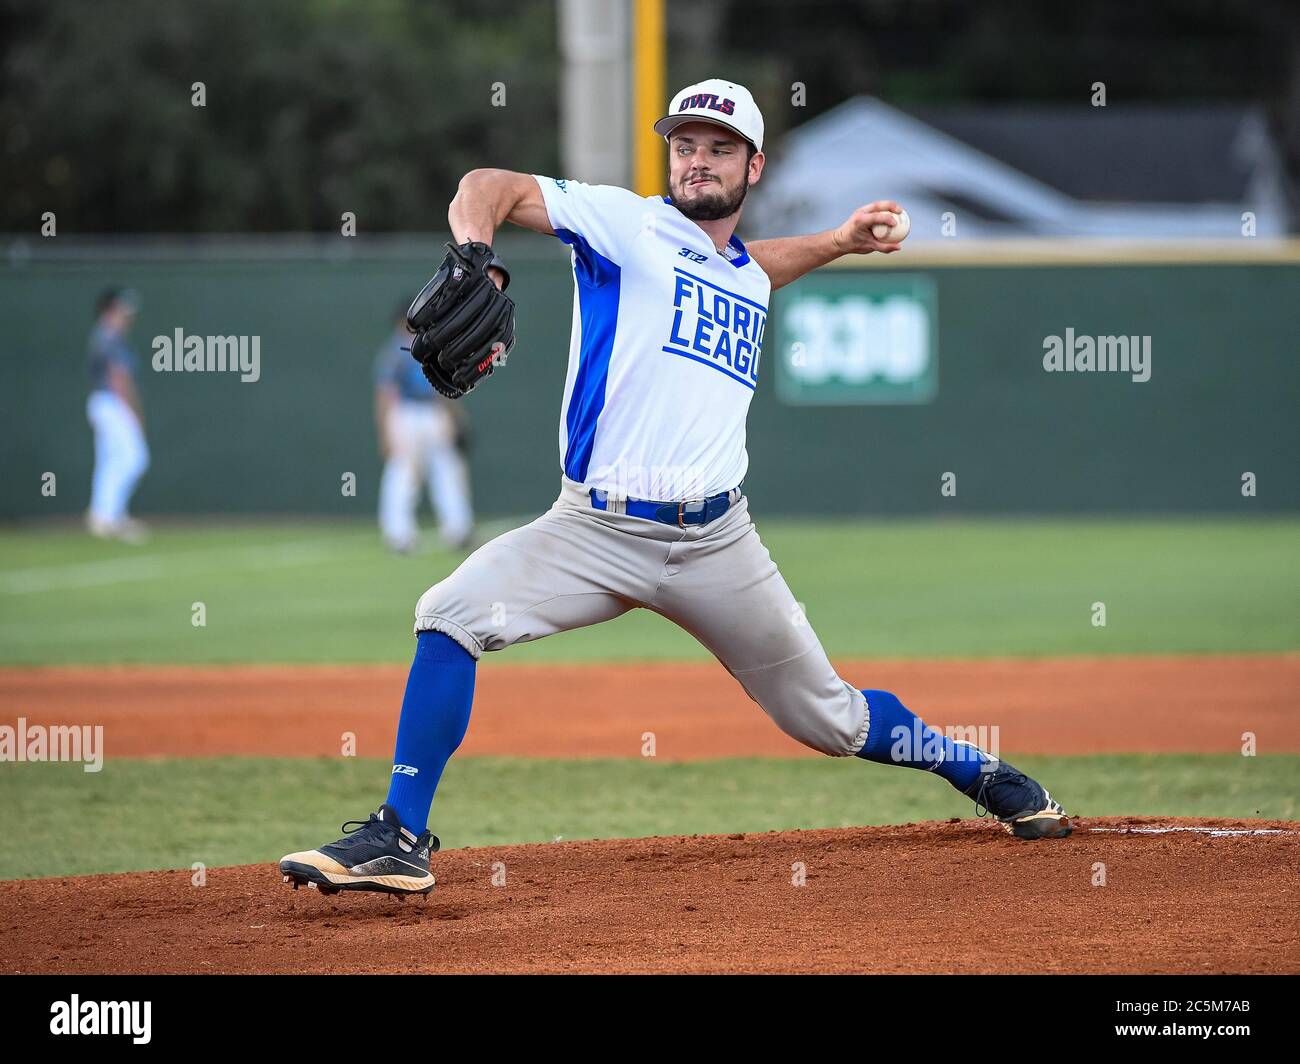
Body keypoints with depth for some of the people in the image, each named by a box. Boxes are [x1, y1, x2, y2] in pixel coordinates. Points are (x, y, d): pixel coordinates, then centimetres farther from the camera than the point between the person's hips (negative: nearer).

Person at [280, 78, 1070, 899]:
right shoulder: (626, 223, 1)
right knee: (453, 614, -26)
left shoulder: (750, 276, 17)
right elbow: (494, 186, -12)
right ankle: (400, 840, -20)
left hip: (717, 544, 3)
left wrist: (840, 241, 35)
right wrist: (475, 253, -32)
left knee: (832, 719, 9)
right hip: (595, 531, -3)